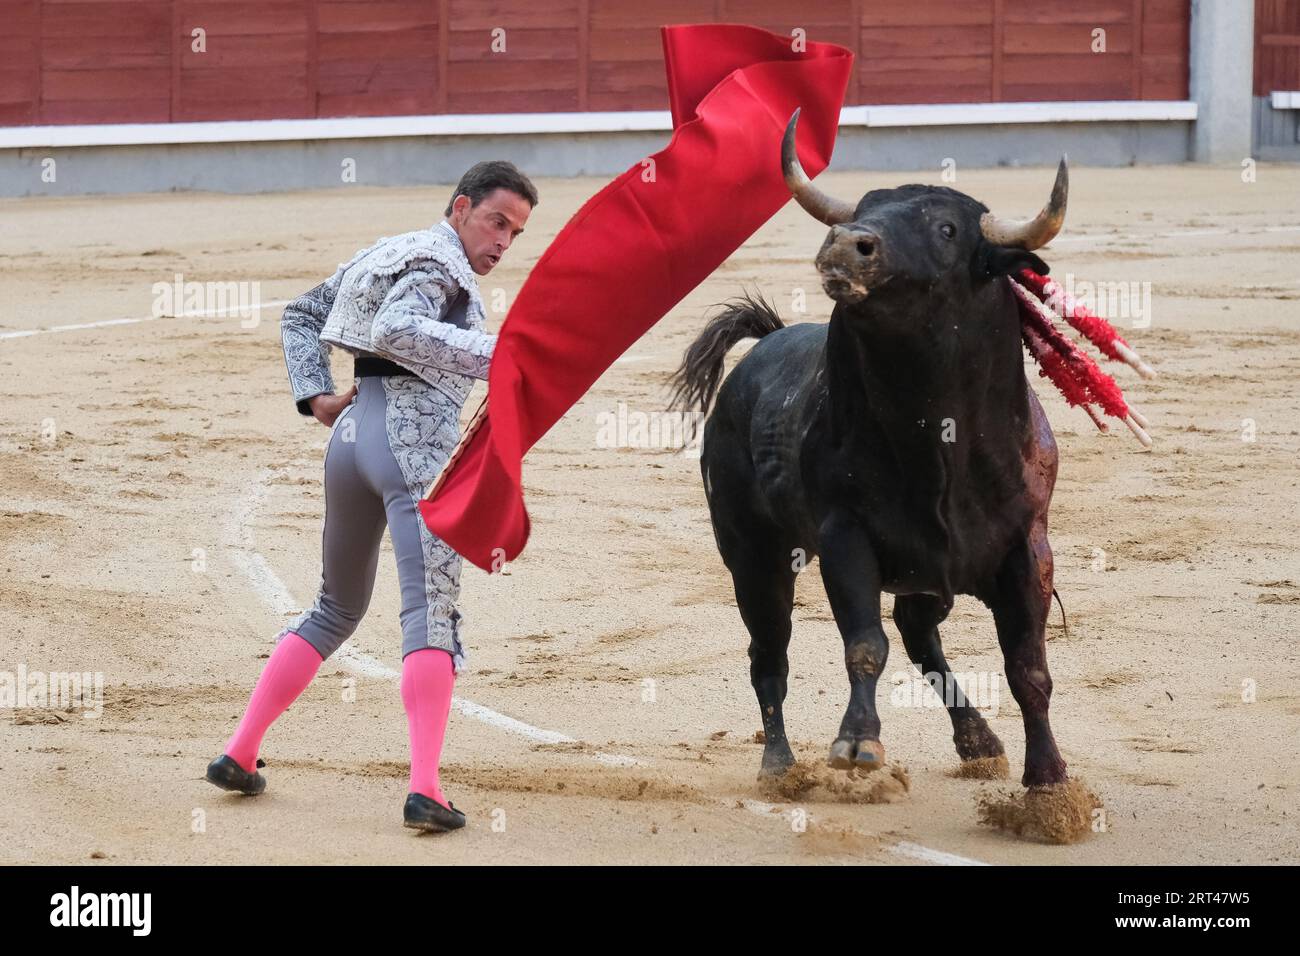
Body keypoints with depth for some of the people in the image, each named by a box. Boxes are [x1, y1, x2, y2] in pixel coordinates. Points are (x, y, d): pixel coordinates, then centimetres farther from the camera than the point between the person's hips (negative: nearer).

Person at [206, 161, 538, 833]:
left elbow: (301, 315, 29)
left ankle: (239, 754, 19)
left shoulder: (385, 255, 21)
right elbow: (395, 330, -26)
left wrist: (315, 397, 18)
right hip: (418, 445, -9)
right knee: (431, 611, -14)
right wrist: (493, 355, -32)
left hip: (351, 435, 9)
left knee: (337, 607, 21)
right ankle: (424, 788, -27)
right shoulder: (439, 265, -6)